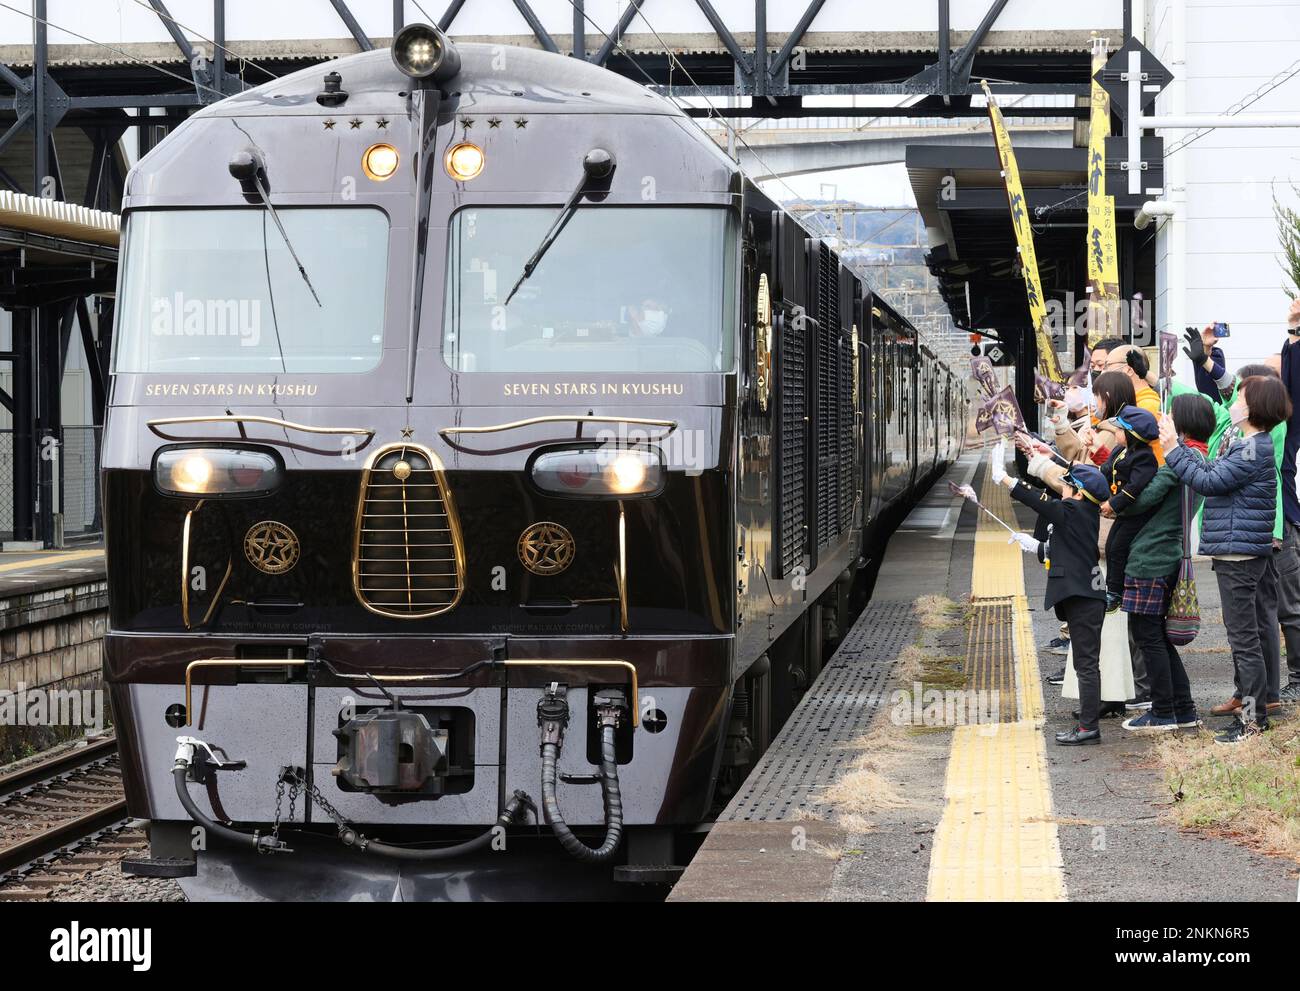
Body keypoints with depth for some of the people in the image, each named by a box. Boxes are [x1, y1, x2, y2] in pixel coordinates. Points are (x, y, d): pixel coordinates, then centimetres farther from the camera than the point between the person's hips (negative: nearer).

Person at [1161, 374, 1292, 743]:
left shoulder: (1254, 450, -18)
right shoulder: (1249, 444, 14)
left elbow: (1209, 481, -19)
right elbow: (1213, 471, 16)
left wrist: (1173, 449, -13)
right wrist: (1178, 445, 15)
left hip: (1239, 552, -11)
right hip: (1237, 551, 11)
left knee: (1244, 638, -6)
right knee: (1248, 634, 16)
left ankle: (1252, 718, -3)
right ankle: (1254, 709, 23)